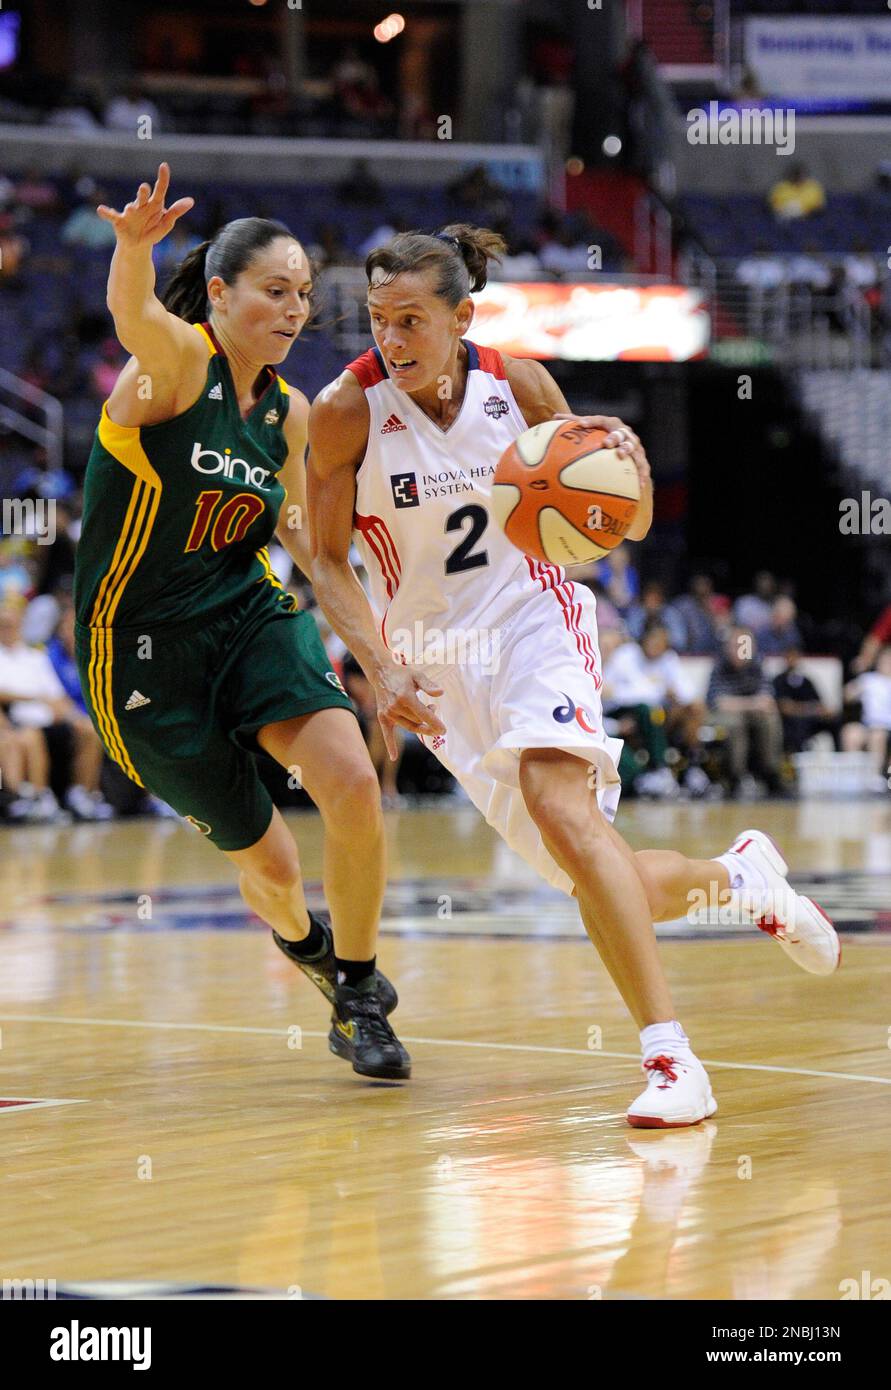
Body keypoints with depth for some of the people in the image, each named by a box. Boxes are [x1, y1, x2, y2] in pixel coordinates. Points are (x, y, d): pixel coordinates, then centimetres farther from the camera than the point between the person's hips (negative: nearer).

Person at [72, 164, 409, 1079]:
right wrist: (135, 242, -63)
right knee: (268, 861, 3)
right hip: (141, 647, -5)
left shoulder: (287, 413, 5)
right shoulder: (178, 361, -15)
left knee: (352, 783, -21)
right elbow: (131, 312, -40)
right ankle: (298, 935, 42)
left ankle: (358, 999, -1)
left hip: (250, 616, 5)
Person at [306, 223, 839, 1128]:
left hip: (530, 620, -1)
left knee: (559, 803, -30)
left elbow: (621, 526, 2)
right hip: (434, 660, 1)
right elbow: (327, 563, -6)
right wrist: (380, 668, -20)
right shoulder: (345, 413, -13)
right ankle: (735, 875, 35)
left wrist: (630, 462, -20)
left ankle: (671, 1059, -30)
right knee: (601, 881, 0)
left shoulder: (518, 386, -8)